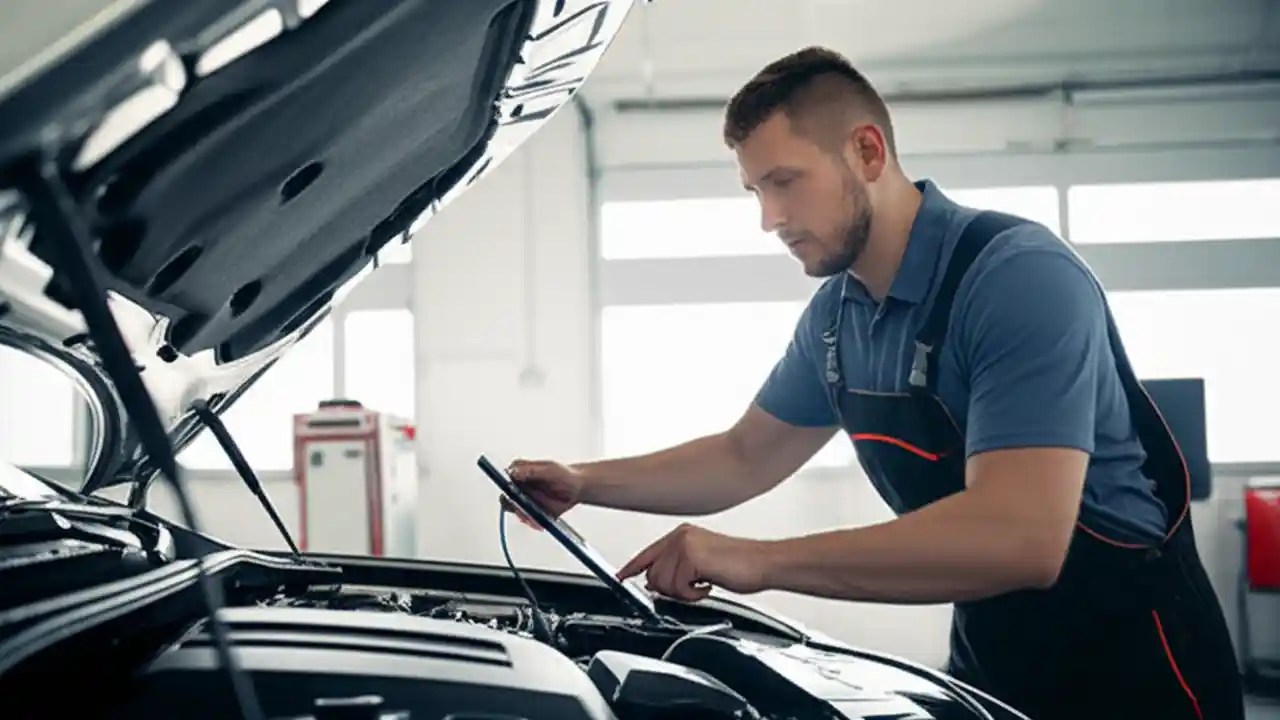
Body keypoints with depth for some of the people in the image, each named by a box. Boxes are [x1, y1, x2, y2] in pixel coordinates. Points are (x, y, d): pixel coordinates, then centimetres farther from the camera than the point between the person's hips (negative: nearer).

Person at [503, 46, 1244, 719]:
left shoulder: (1020, 275, -25)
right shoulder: (836, 313, 1)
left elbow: (1020, 538, -36)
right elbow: (744, 457, 15)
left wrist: (757, 560, -36)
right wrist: (584, 484, 1)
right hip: (990, 660, 8)